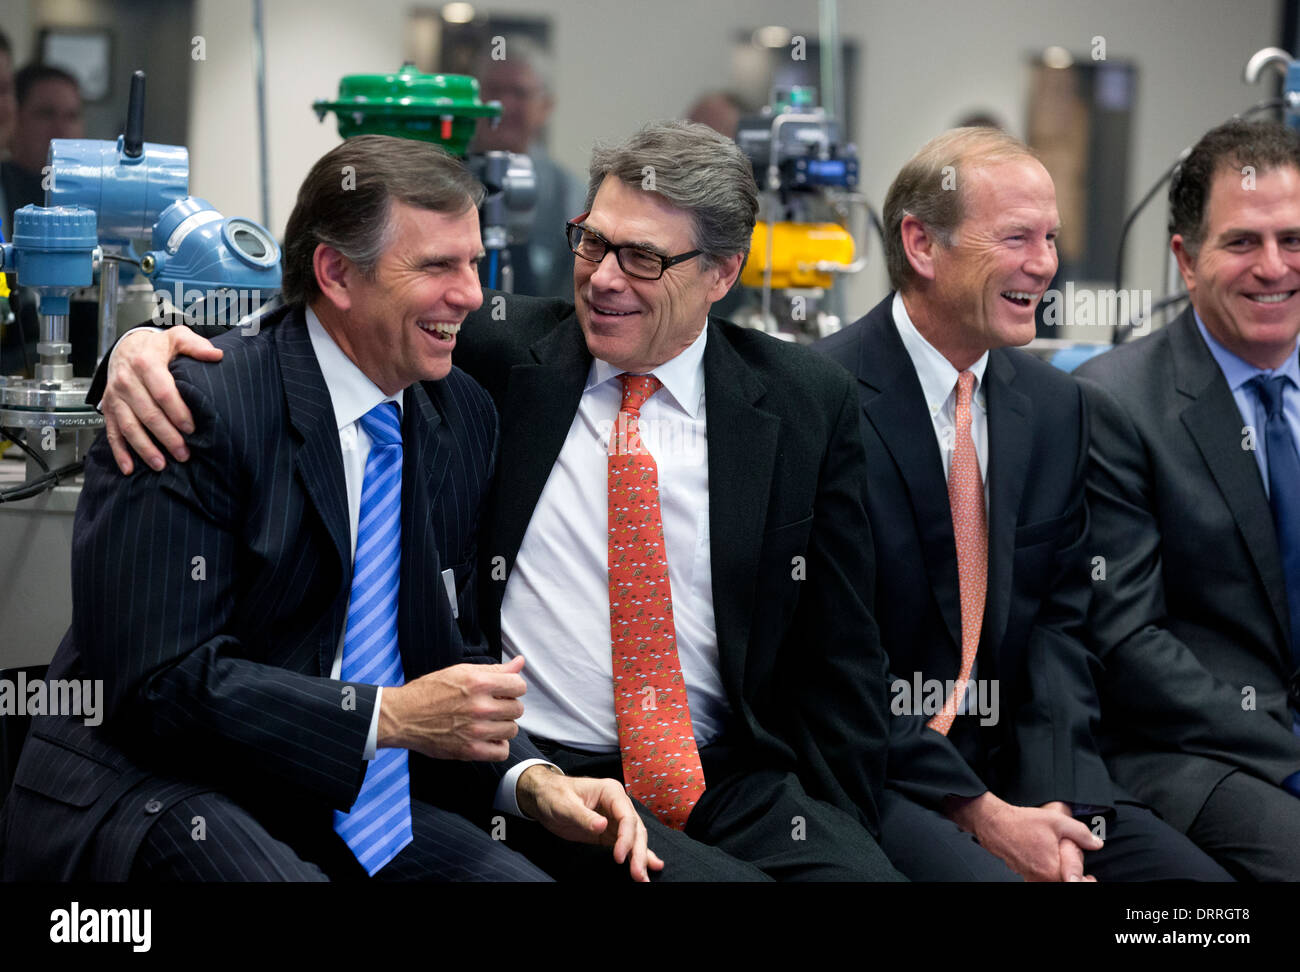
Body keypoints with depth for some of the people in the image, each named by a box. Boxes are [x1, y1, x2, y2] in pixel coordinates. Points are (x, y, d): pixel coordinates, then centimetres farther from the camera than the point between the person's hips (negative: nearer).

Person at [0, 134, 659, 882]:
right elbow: (159, 680, -19)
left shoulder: (465, 419, 10)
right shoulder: (197, 407, -14)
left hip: (353, 802, 6)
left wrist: (530, 780, -5)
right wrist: (389, 716, -21)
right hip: (153, 793, -6)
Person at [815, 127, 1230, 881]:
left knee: (1195, 874, -13)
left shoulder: (1056, 405, 11)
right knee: (981, 874, -32)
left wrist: (1054, 800, -10)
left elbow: (1059, 621, 7)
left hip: (1012, 768, 6)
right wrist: (978, 814, -15)